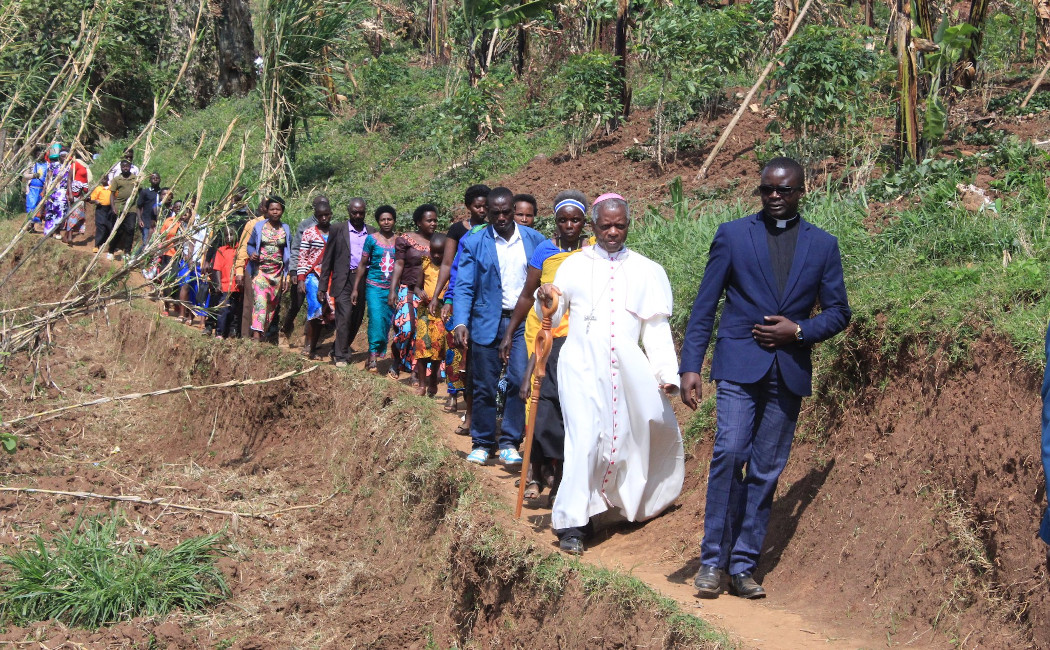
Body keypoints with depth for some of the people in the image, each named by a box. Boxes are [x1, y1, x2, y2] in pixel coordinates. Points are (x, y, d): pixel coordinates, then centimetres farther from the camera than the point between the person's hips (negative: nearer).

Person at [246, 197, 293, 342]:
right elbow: (250, 244, 12)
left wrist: (287, 275, 7)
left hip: (278, 272, 3)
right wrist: (252, 254, -11)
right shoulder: (259, 226, 4)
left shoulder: (286, 229, 8)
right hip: (260, 269, -3)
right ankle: (256, 333, -26)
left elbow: (289, 253, 11)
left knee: (272, 304, 3)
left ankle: (263, 332, 13)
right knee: (260, 299, -18)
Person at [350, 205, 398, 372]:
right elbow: (363, 264, 4)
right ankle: (373, 357, -10)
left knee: (388, 322, 3)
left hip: (393, 288, 3)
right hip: (375, 286, -3)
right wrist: (355, 288, 2)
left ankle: (373, 357, 15)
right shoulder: (372, 239, 1)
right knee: (376, 319, -15)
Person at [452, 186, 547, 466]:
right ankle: (482, 443, 18)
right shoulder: (474, 243, 1)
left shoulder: (534, 239, 4)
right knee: (485, 386, 5)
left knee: (519, 382, -6)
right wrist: (460, 322, -15)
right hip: (487, 323, 0)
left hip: (524, 321, 0)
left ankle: (509, 443, 6)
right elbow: (463, 287, -3)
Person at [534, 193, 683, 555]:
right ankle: (571, 524, -10)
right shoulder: (574, 265, 8)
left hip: (629, 368, 3)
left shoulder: (648, 271, 11)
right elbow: (551, 320, 8)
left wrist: (667, 372, -2)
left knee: (658, 427, 4)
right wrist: (545, 301, -15)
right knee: (584, 438, -15)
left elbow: (657, 328, 8)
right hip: (582, 365, -2)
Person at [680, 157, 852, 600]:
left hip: (789, 372, 2)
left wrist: (799, 331, -7)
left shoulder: (822, 245, 10)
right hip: (739, 364, -2)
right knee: (729, 453, -16)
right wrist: (690, 367, -4)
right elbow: (704, 306, 3)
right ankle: (713, 561, -5)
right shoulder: (732, 235, 4)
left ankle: (743, 566, 13)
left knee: (766, 471, 4)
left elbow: (838, 311, 12)